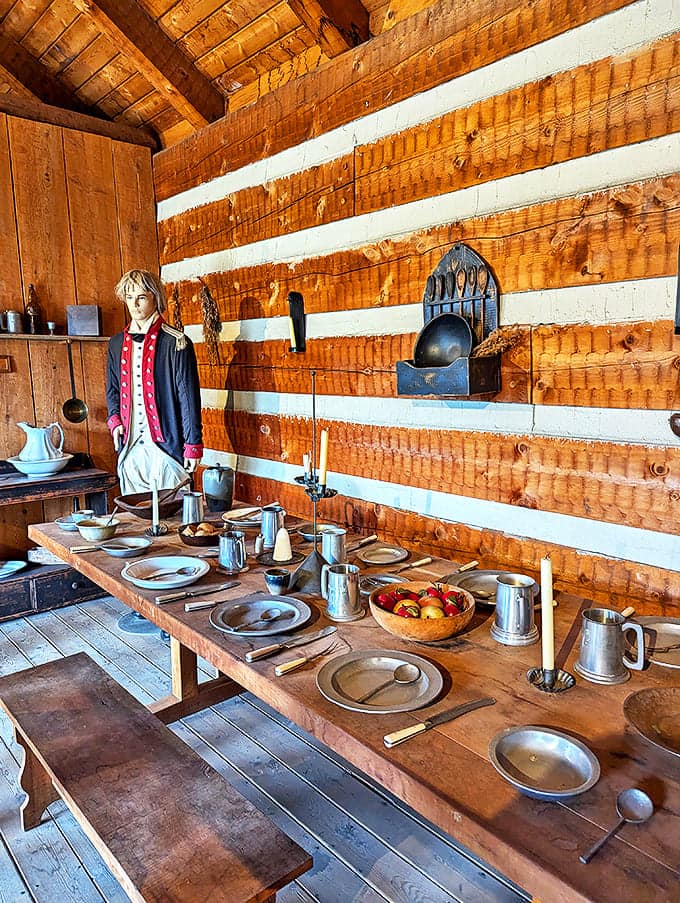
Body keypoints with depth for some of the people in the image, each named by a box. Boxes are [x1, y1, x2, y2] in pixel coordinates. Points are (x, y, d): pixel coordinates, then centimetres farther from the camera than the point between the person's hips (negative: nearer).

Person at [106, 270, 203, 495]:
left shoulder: (175, 343, -6)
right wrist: (114, 420, 4)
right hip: (130, 449, 5)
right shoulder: (117, 343, 12)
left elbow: (189, 397, -7)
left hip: (166, 445, -5)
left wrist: (193, 446, -10)